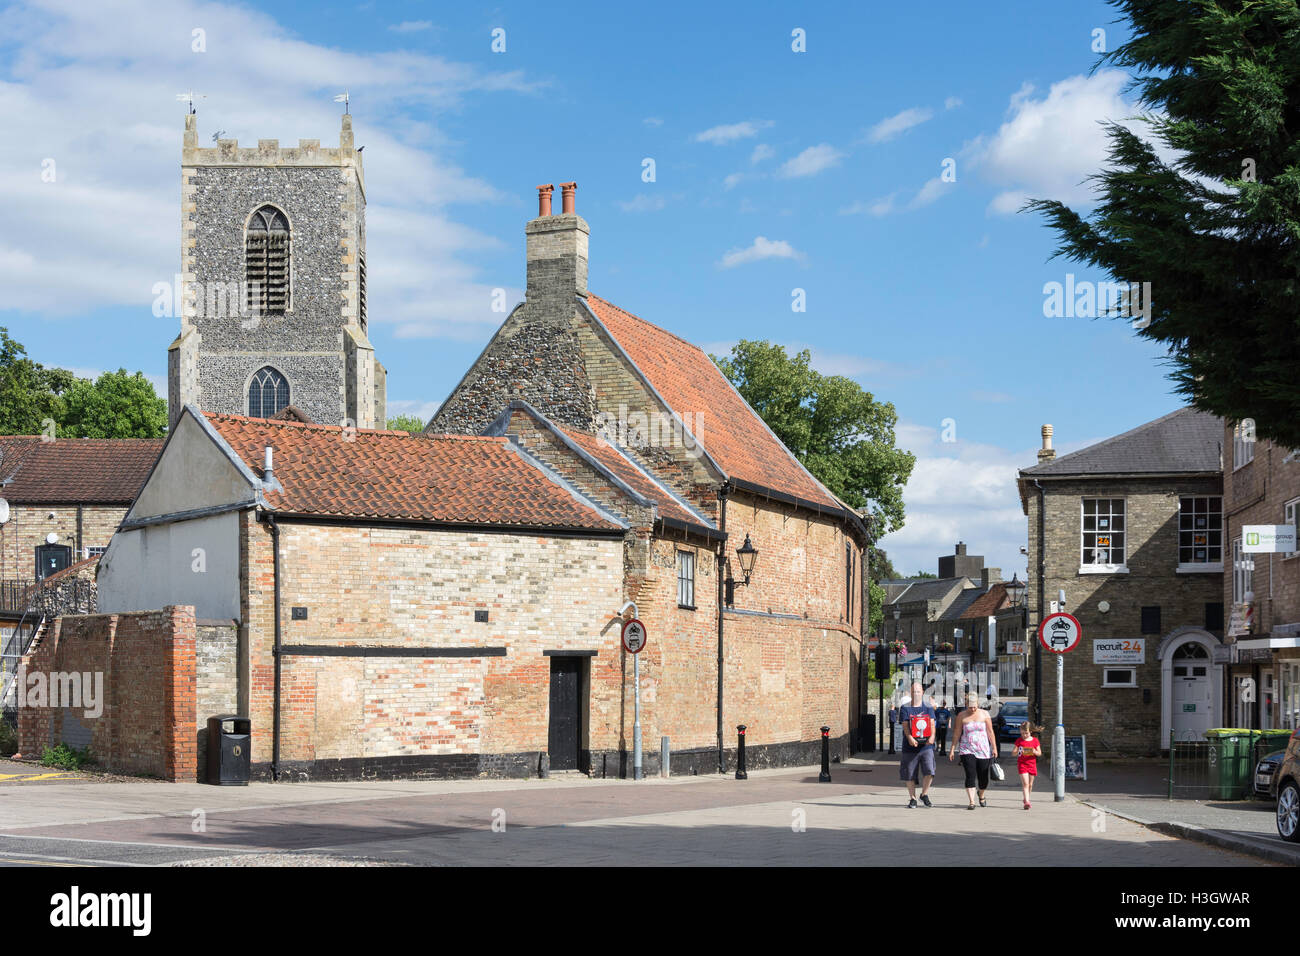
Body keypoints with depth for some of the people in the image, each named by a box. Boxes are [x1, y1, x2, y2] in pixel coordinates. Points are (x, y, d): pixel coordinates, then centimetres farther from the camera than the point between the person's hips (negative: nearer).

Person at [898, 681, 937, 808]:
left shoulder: (928, 708, 12)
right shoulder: (905, 708, 6)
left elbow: (932, 723, 0)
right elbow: (905, 725, -5)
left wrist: (932, 736, -20)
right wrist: (909, 737, -23)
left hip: (926, 745, 0)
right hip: (910, 745, 0)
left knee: (929, 771, -13)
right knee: (910, 775, 3)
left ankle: (924, 795, 9)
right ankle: (912, 799, 16)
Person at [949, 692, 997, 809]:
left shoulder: (984, 714, 2)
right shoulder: (961, 716, 1)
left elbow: (990, 732, 5)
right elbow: (957, 733, 5)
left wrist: (994, 748, 2)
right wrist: (952, 749, 1)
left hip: (983, 750, 1)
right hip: (967, 750, -1)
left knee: (983, 777, 5)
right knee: (970, 776, -14)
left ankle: (981, 796, 35)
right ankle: (972, 802, -14)